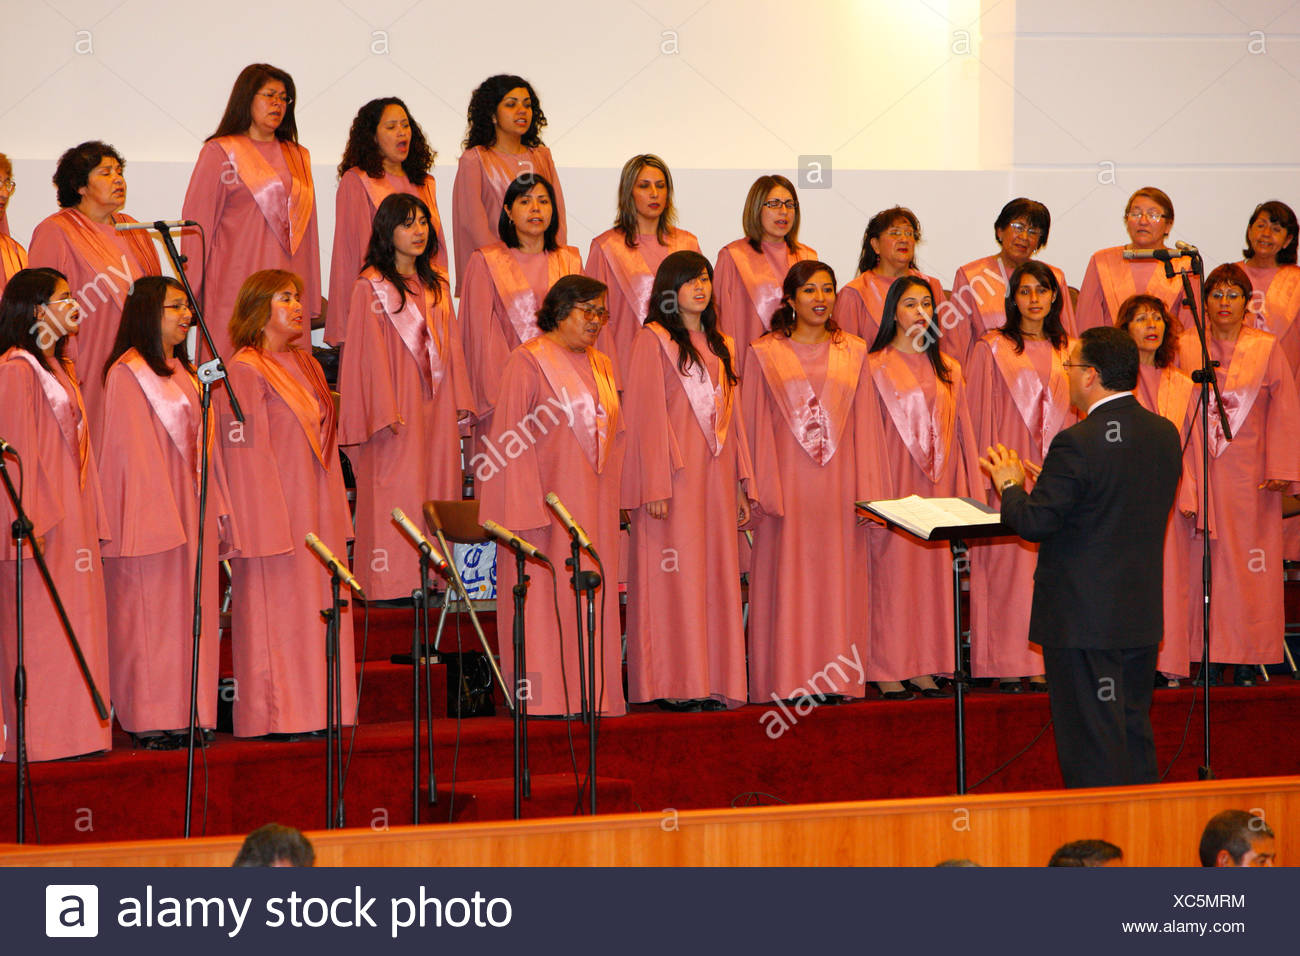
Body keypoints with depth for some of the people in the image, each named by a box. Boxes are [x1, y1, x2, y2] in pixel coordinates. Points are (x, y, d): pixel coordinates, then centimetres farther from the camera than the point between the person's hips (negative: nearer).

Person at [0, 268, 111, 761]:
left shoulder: (57, 368, 17)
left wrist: (90, 520, 17)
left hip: (70, 515, 9)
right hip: (41, 523, -9)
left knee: (72, 624, 9)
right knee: (40, 627, -6)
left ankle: (71, 730, 13)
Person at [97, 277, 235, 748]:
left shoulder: (184, 371, 16)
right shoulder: (127, 373, -9)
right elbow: (128, 450, -14)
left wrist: (216, 510, 14)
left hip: (191, 511, 8)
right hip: (150, 513, -8)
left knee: (189, 613, 8)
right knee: (151, 613, -4)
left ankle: (183, 715, 12)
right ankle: (149, 722, 0)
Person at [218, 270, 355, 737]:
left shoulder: (307, 366, 15)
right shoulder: (245, 371, -10)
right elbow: (245, 452, -14)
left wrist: (336, 517, 13)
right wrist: (267, 527, -19)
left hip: (316, 514, 8)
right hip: (272, 513, -8)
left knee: (320, 612, 8)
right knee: (274, 614, -4)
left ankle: (318, 710, 14)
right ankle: (274, 715, 2)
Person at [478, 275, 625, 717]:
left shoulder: (601, 366, 16)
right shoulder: (529, 361, -5)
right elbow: (512, 440, -9)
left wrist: (611, 497, 11)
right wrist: (527, 509, -16)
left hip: (595, 504, 7)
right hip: (549, 498, -7)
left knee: (595, 594, 5)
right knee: (545, 593, -5)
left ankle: (593, 693, 9)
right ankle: (544, 696, -2)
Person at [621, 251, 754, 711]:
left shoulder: (721, 346, 18)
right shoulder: (653, 340, -1)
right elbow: (647, 415, -8)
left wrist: (744, 484, 13)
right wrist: (655, 485, -15)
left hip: (715, 474, 6)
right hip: (674, 474, -6)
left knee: (717, 571, 4)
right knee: (675, 573, -6)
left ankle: (713, 682, 6)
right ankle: (674, 685, -5)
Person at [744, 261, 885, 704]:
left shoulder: (853, 352, 10)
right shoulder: (765, 354, 3)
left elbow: (866, 425, 9)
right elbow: (754, 425, 2)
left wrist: (867, 492, 3)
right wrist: (760, 490, -5)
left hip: (838, 484, 2)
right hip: (786, 483, -2)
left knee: (837, 578, 3)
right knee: (787, 579, -1)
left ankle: (835, 676, 8)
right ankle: (788, 679, 1)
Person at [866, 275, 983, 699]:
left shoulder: (948, 370, 12)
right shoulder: (878, 368, -2)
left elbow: (961, 434, 13)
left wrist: (967, 492, 8)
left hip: (936, 486, 5)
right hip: (895, 484, -4)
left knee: (933, 571, 4)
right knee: (891, 570, -4)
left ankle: (924, 669, 8)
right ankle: (888, 672, -1)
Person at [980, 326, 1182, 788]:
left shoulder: (1078, 443, -21)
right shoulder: (1165, 434, 3)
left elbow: (1034, 522, -18)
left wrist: (1011, 486, 3)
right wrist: (1043, 480, 17)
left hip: (1083, 618, -7)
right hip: (1143, 614, 8)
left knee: (1091, 738, 1)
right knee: (1134, 730, 19)